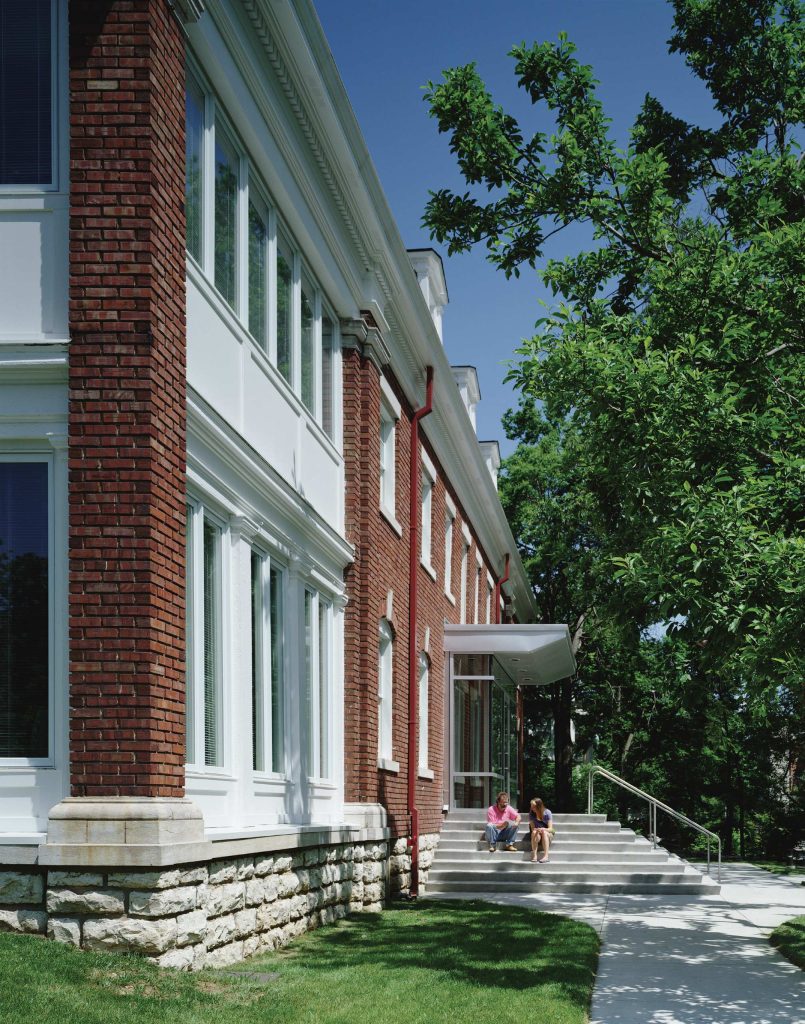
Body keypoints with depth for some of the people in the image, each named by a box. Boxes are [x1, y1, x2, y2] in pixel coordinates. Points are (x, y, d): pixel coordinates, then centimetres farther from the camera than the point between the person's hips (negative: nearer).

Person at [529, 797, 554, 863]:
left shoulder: (547, 813, -14)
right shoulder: (531, 814, -8)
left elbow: (550, 829, -16)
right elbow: (533, 828, -10)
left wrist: (543, 829, -38)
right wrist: (537, 830, -34)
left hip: (548, 833, -1)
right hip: (537, 834, 1)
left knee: (544, 832, -37)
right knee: (534, 833, -34)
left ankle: (545, 856, -48)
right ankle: (534, 855, -43)